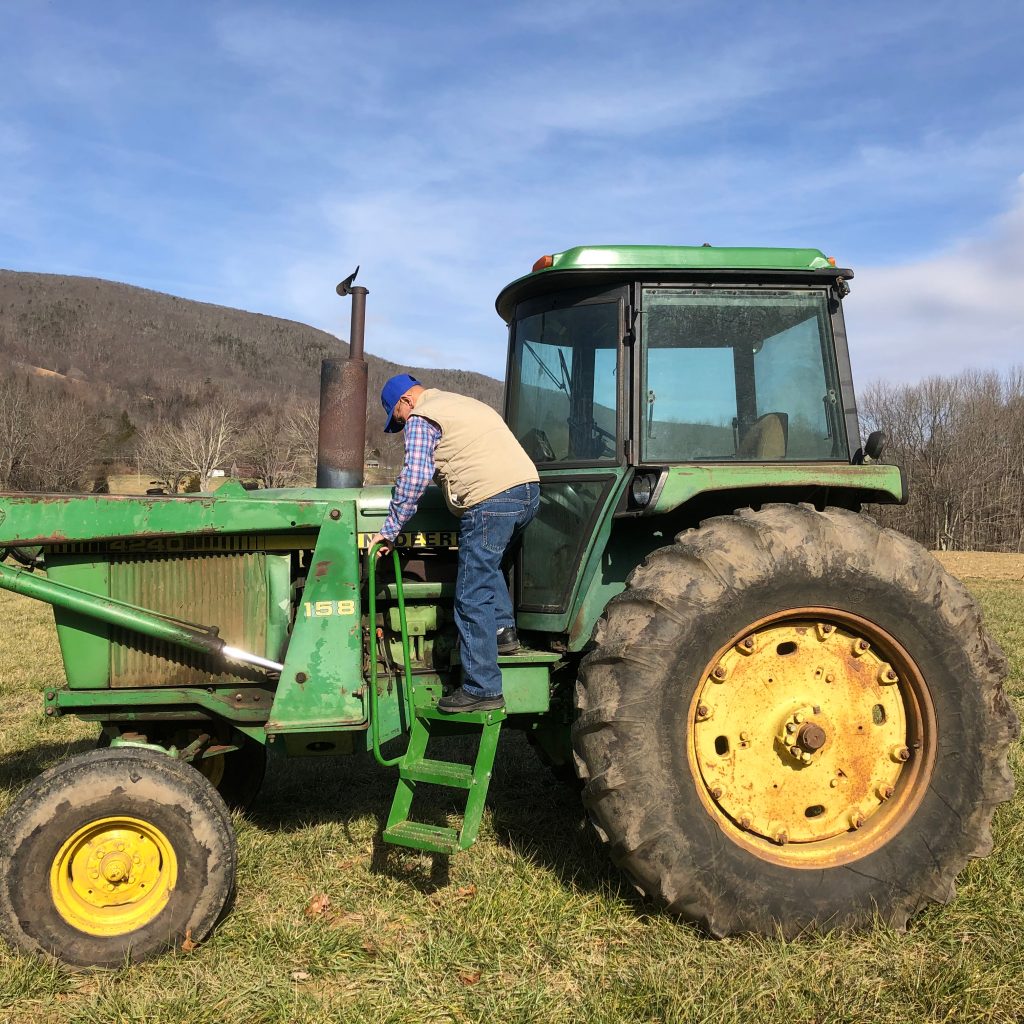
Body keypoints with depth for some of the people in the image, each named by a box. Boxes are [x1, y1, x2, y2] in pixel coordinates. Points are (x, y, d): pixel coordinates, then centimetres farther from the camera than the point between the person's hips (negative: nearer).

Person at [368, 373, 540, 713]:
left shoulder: (420, 418, 4)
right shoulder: (467, 405, 30)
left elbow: (415, 477, -8)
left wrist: (389, 530, -4)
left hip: (490, 499, -9)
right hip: (528, 488, 9)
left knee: (473, 598, -4)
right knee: (486, 563, 32)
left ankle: (482, 690, -1)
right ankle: (503, 628, 21)